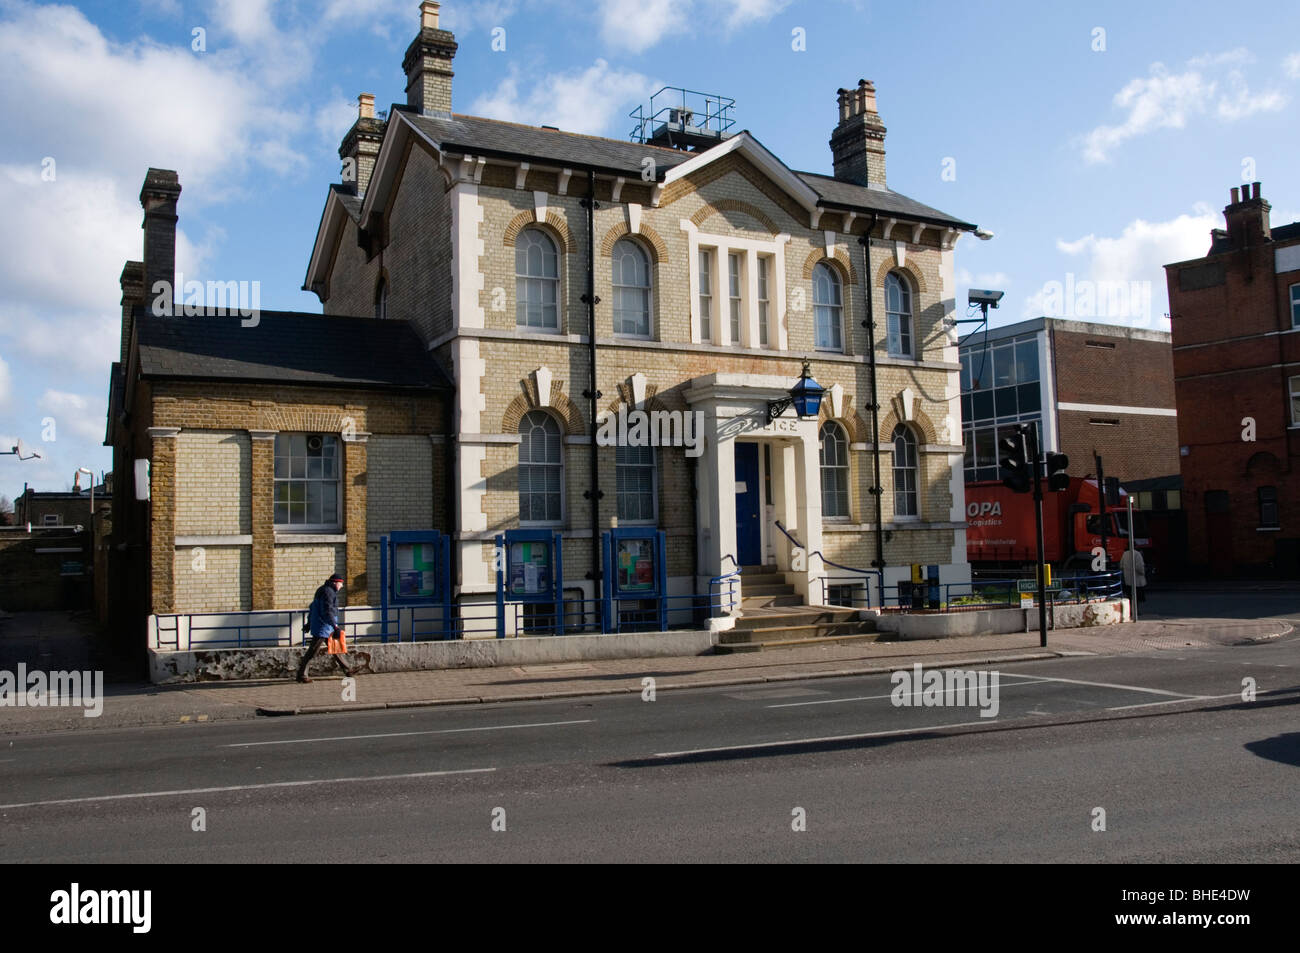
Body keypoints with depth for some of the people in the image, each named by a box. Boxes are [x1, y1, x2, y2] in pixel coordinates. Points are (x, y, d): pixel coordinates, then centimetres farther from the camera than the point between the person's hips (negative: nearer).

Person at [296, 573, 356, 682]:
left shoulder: (324, 590, 16)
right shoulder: (328, 592, -16)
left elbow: (312, 607, 23)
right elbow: (327, 611, -25)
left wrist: (309, 622, 28)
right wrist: (335, 626, -26)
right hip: (323, 626, -11)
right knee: (313, 650, -6)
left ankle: (346, 670, 20)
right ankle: (301, 674, -1)